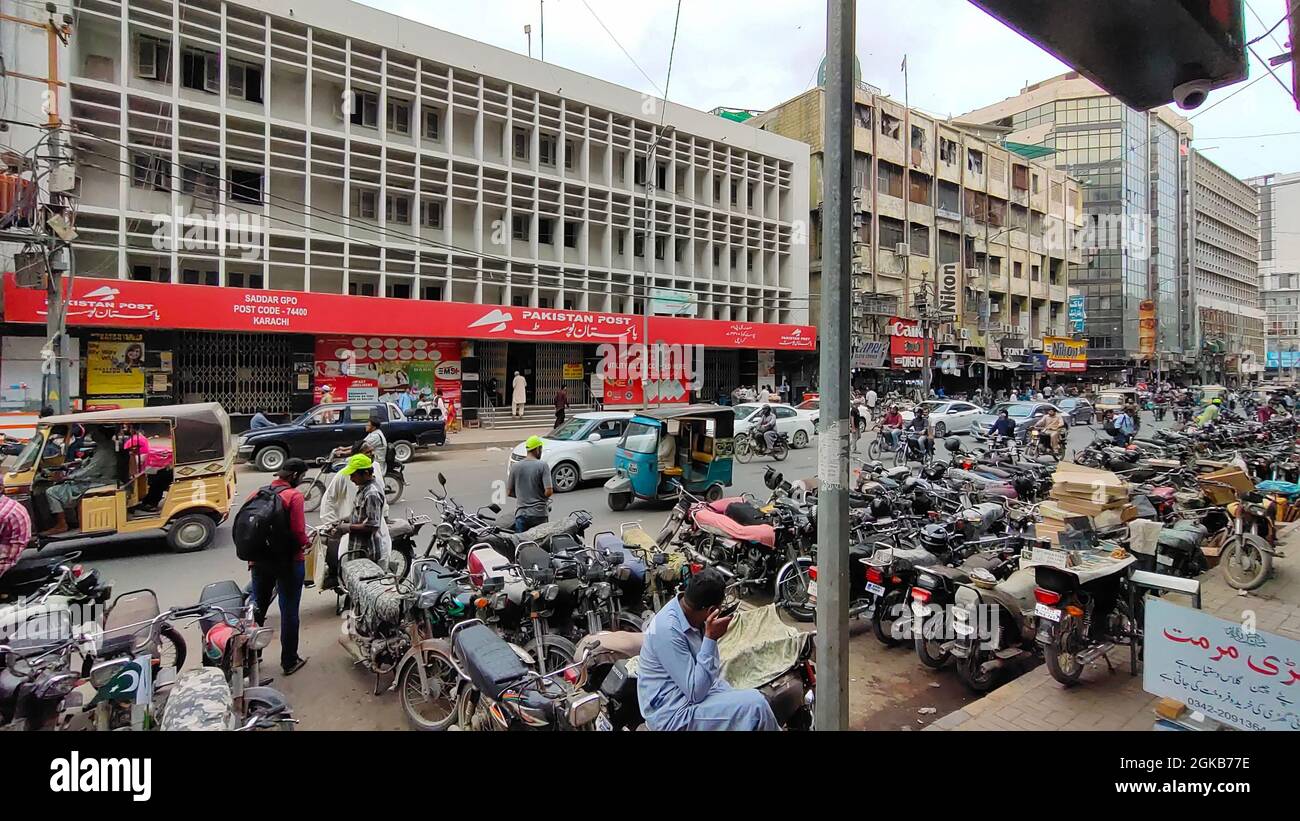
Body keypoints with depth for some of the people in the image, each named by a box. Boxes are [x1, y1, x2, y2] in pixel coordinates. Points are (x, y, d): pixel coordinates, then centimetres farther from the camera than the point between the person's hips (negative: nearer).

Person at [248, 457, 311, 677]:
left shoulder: (257, 494, 3)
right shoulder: (294, 496, -15)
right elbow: (298, 532, -20)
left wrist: (252, 558, 16)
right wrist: (306, 542, 1)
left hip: (260, 560, 5)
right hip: (289, 562, -5)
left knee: (257, 609, 19)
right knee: (289, 612, 6)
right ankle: (289, 661, 17)